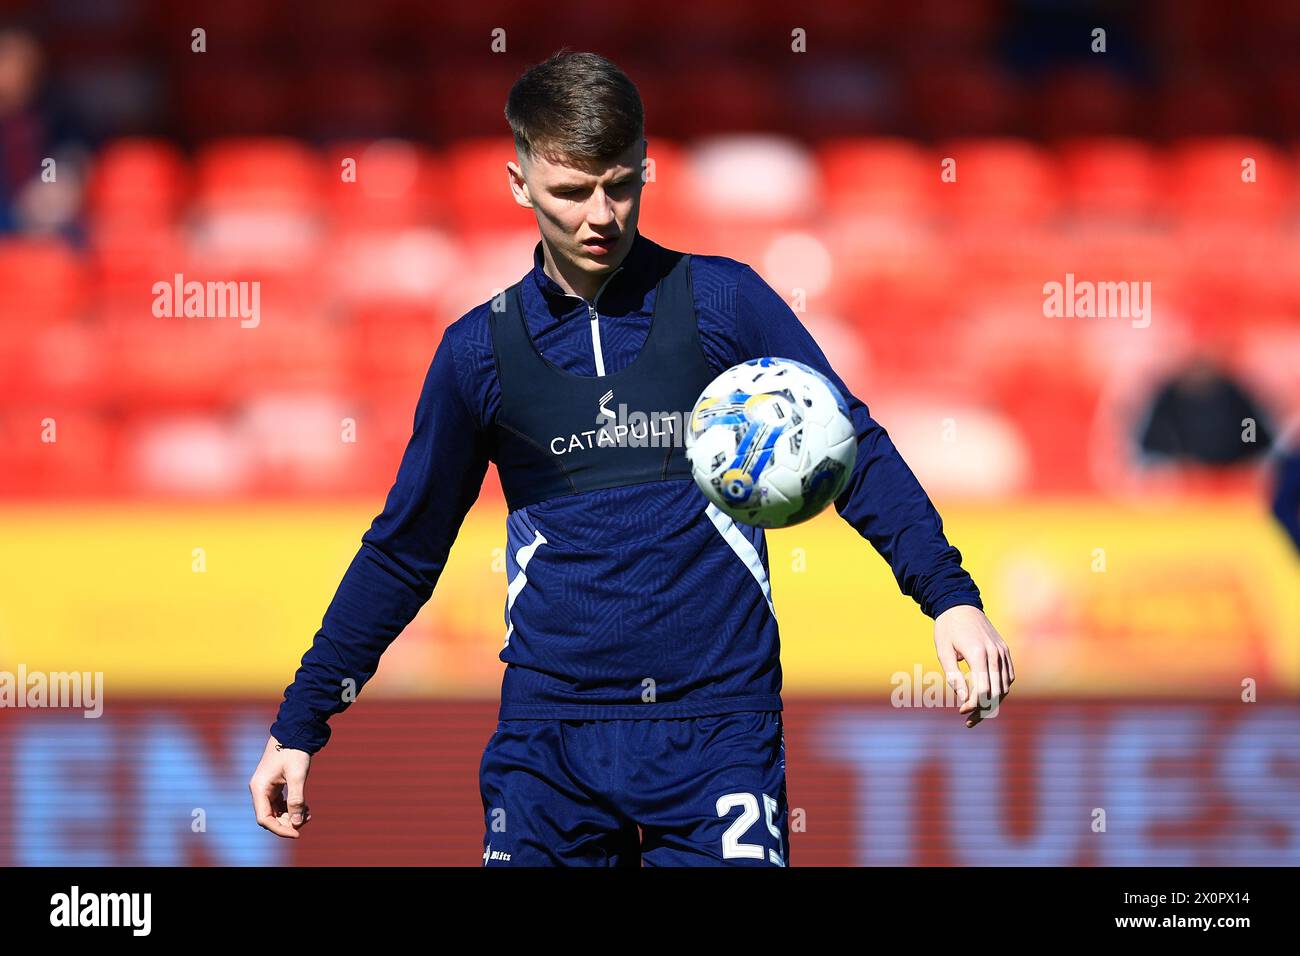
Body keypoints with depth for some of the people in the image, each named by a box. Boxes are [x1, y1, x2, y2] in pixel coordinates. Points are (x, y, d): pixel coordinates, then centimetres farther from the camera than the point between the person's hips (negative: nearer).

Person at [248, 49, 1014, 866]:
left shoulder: (721, 302, 3)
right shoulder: (481, 350, 8)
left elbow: (855, 453, 4)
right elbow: (404, 549, 16)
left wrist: (952, 596, -11)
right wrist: (300, 725, 14)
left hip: (718, 732, -2)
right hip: (549, 737, 2)